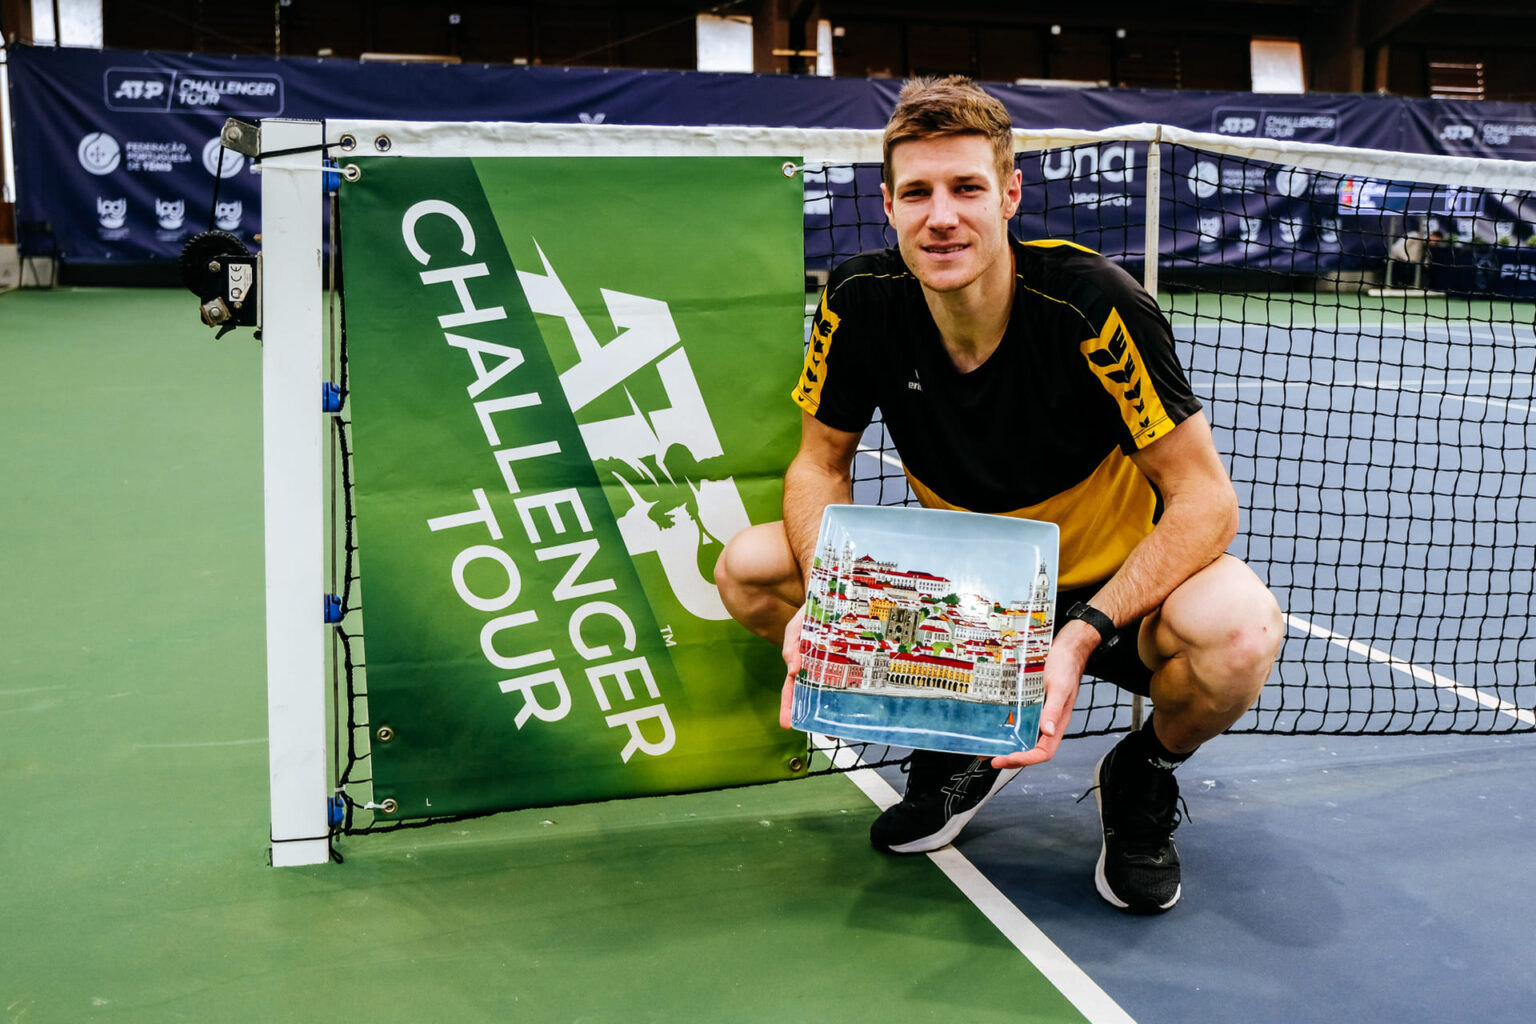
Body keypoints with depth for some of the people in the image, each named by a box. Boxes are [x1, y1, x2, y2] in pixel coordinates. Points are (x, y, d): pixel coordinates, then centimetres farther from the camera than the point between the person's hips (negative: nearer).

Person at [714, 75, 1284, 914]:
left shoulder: (1092, 304, -27)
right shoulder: (860, 302, -16)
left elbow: (1204, 498, -24)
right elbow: (821, 462, -4)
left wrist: (1082, 634, -37)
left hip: (1109, 584, -3)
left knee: (1239, 630, -37)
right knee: (747, 568, -14)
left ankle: (1143, 775, 2)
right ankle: (957, 747, 8)